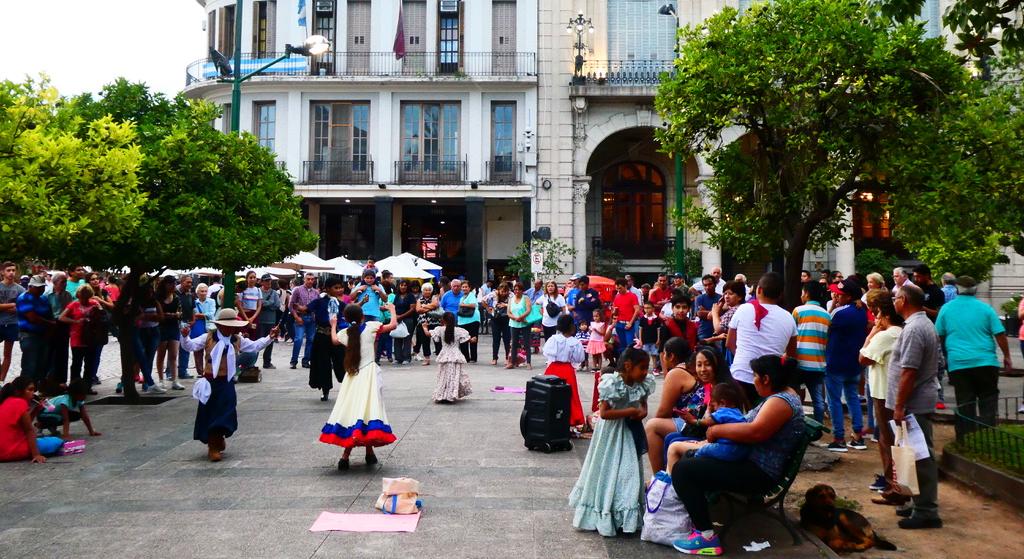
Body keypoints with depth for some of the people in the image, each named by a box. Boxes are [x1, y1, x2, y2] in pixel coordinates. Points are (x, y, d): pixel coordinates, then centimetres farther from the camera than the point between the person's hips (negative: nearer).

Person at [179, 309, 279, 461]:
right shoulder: (208, 338, -3)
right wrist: (185, 337, -27)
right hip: (210, 381, -2)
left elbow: (255, 346, 8)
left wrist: (269, 338, -3)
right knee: (209, 413, 3)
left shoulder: (237, 340, 5)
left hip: (227, 382, 2)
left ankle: (218, 440, 23)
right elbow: (190, 346, -7)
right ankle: (213, 447, 15)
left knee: (224, 414, 1)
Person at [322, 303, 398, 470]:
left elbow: (334, 339, 28)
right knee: (369, 408, 0)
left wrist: (333, 325, 46)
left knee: (352, 410, 4)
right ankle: (369, 452, 4)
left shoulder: (344, 333, 5)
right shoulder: (370, 326, -6)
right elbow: (393, 325, -3)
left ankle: (346, 455, -1)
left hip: (352, 375, 3)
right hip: (369, 373, -3)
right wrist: (392, 309, 14)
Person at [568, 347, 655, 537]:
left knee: (629, 472, 8)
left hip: (630, 432, 6)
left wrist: (642, 413, -13)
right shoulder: (612, 384, -23)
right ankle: (603, 516, 19)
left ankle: (626, 517, 22)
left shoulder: (642, 385, -4)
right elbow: (604, 413, -26)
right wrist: (630, 411, -26)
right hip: (612, 434, -6)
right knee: (608, 471, 4)